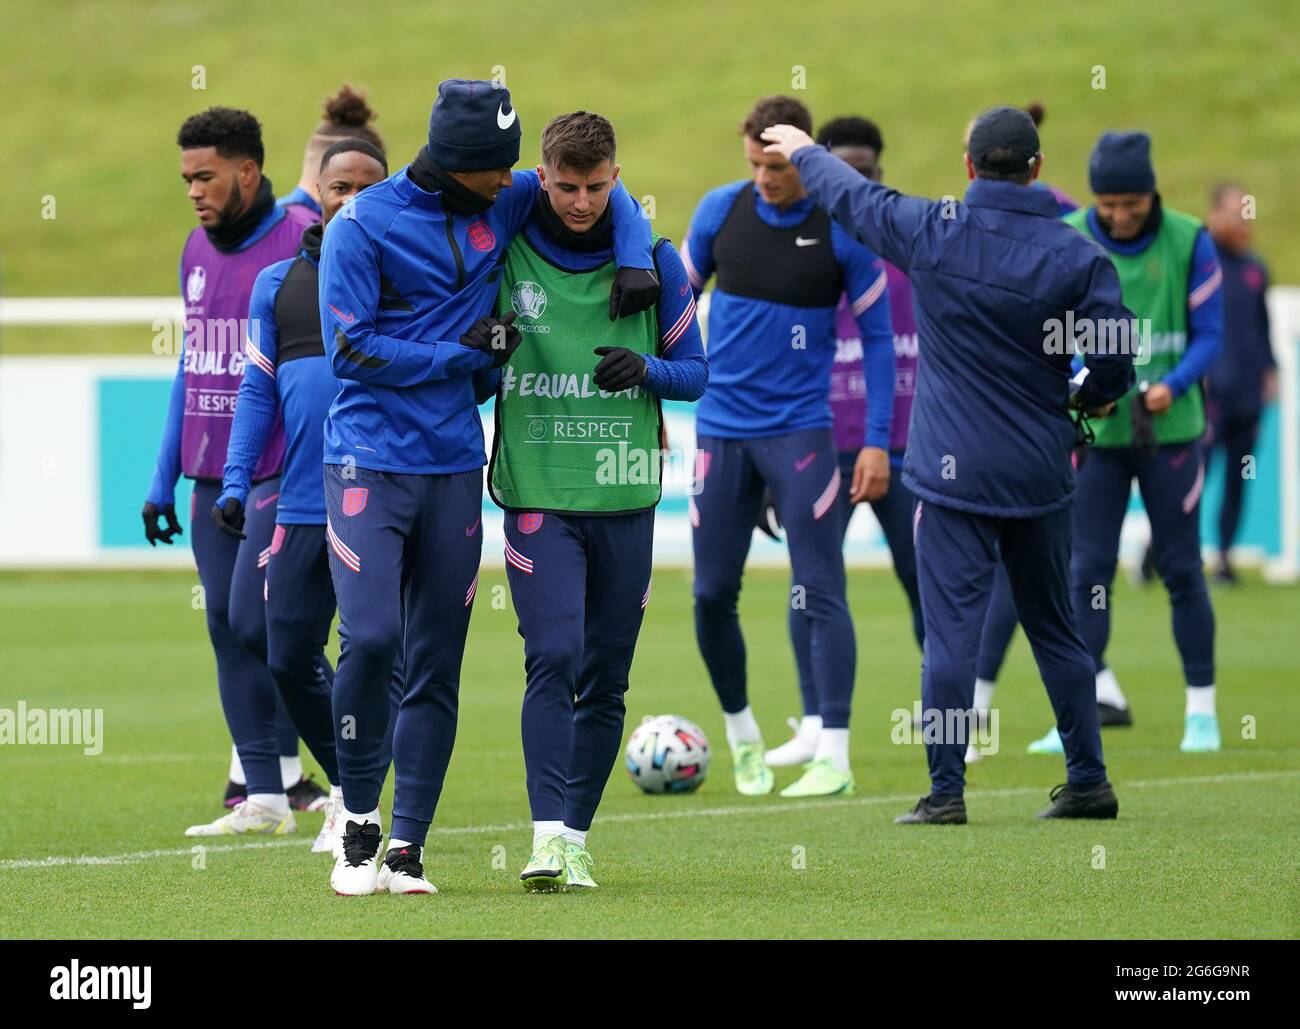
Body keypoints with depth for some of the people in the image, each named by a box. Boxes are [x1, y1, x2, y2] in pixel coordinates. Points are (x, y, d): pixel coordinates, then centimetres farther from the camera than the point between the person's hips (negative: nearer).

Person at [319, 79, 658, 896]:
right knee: (370, 638, -17)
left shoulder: (505, 204, 6)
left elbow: (603, 191, 21)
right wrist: (463, 351, -10)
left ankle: (407, 848, 6)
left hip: (455, 468, 5)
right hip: (370, 464, -5)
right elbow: (351, 350, -11)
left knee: (437, 664, 3)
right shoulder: (363, 226, -8)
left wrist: (635, 257, 2)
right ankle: (360, 823, 1)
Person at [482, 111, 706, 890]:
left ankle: (578, 835, 15)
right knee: (553, 658, -16)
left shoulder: (654, 262, 5)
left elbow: (697, 371, 10)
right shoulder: (503, 255, 1)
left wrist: (647, 370, -11)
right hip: (538, 493, -2)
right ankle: (549, 836, -20)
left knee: (605, 677, 5)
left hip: (625, 499, 2)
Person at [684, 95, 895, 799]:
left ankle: (834, 756, -7)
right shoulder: (720, 210, 1)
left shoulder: (844, 231, -7)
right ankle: (742, 735, 25)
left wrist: (876, 441, -6)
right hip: (721, 426, 3)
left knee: (820, 594, -8)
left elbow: (877, 336, -1)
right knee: (712, 595, 5)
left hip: (800, 431, -3)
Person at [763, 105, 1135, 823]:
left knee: (952, 630, -3)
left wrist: (803, 151, 30)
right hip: (1041, 473, 2)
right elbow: (1115, 365, -6)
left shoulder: (932, 232, -8)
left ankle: (945, 791, -4)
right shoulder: (1077, 257, -7)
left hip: (953, 472, -2)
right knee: (1054, 628, 14)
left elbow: (851, 196, 10)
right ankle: (1088, 782, 18)